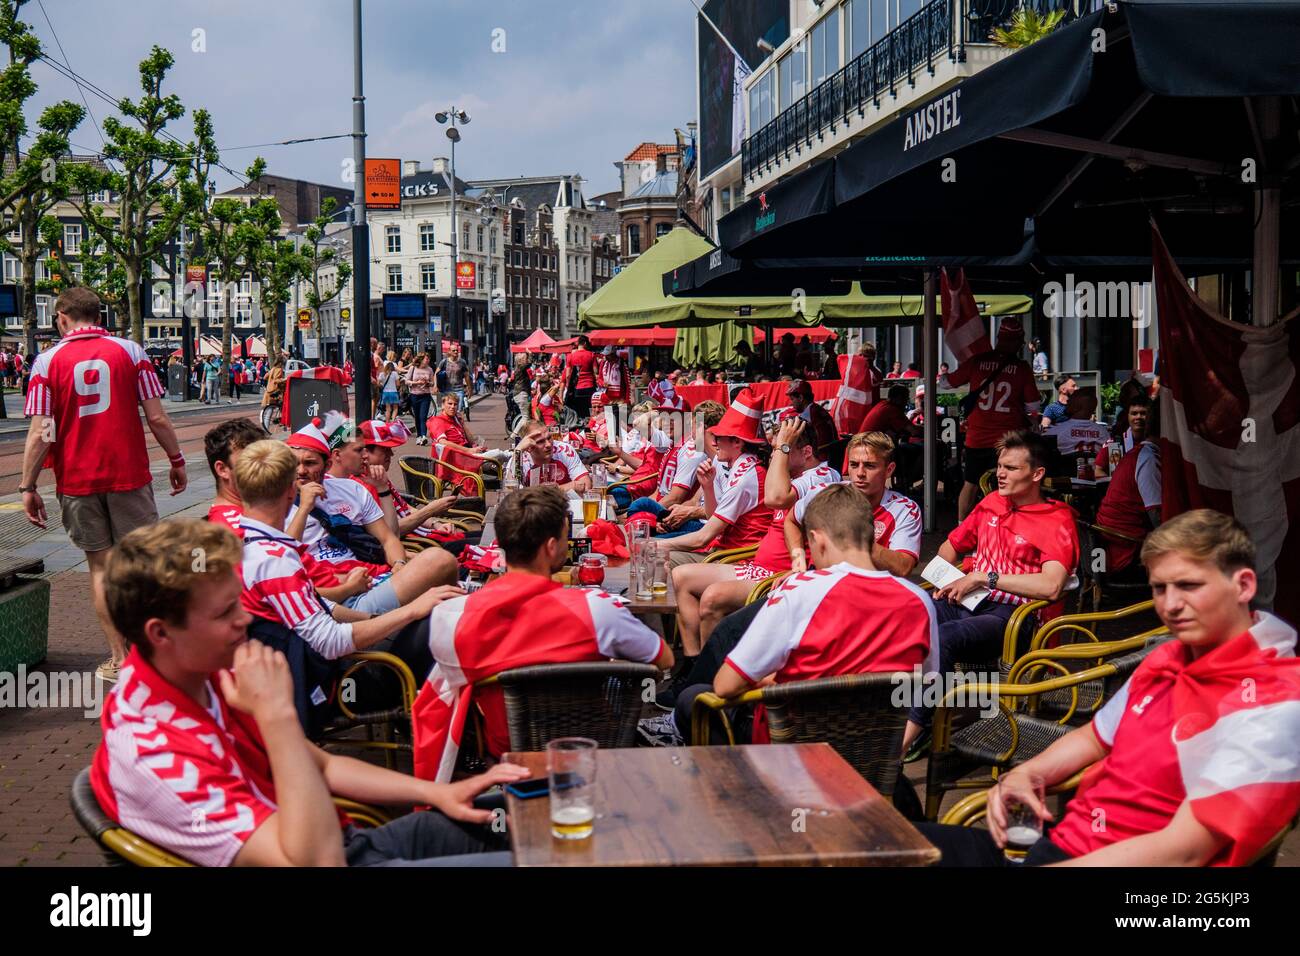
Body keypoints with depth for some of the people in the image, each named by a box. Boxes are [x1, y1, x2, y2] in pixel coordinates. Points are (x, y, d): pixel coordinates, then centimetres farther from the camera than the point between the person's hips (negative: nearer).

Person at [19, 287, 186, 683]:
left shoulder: (47, 360, -3)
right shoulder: (129, 351, -2)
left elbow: (39, 433, -8)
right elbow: (156, 417, -5)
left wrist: (28, 487, -1)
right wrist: (176, 461, 8)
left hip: (77, 480, 0)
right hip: (129, 474, 0)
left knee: (101, 565, 8)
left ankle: (119, 658, 11)